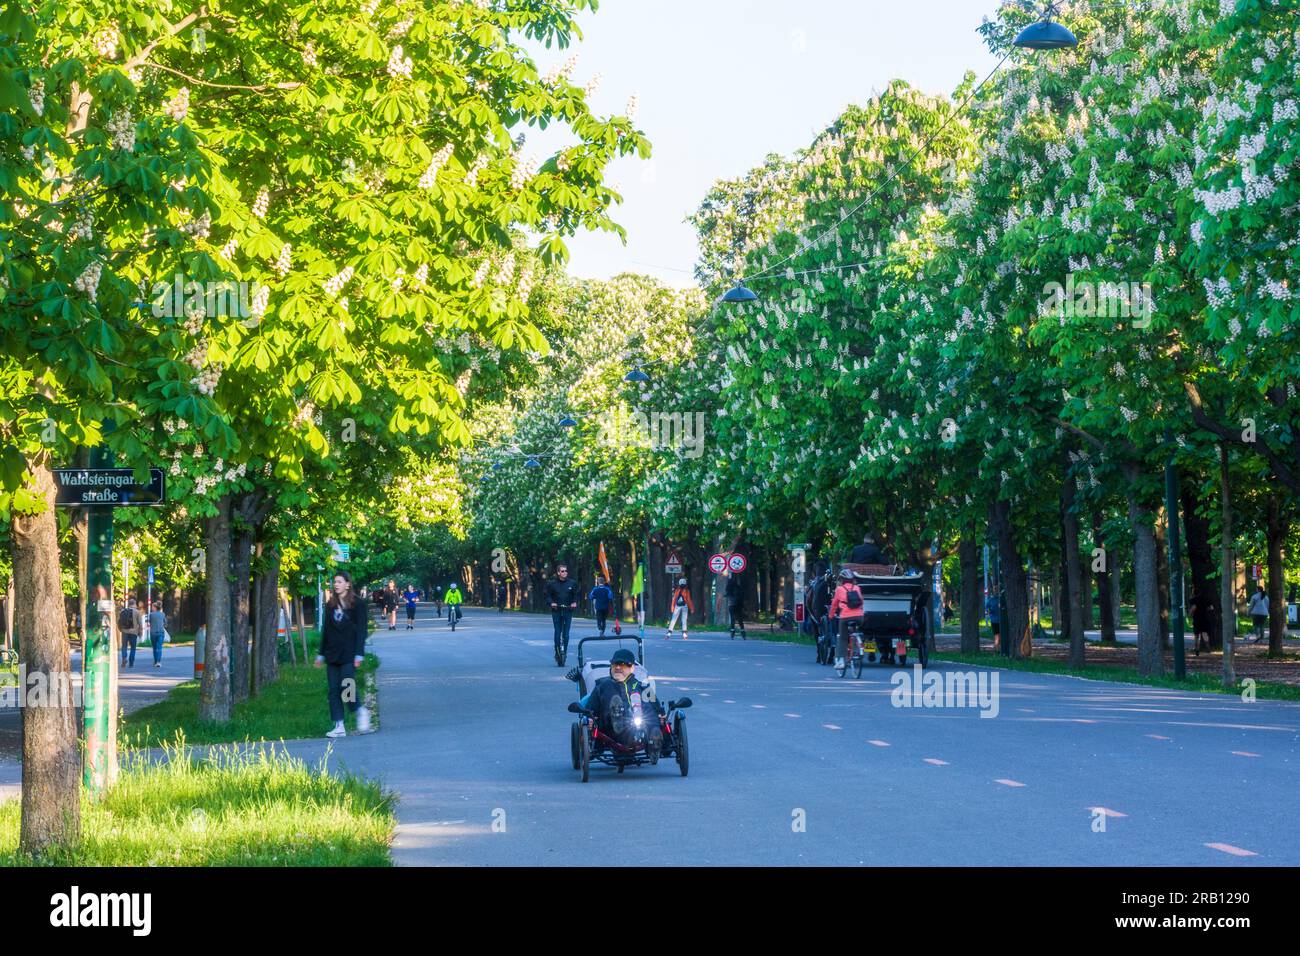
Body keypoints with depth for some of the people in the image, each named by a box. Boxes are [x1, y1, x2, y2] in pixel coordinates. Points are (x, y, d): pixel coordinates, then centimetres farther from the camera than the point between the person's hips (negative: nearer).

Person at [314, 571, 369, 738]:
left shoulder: (358, 603, -3)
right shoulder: (330, 604, 13)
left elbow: (361, 630, -6)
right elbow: (325, 630, 16)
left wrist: (359, 654, -13)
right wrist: (321, 654, 14)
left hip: (348, 653, -6)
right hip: (332, 653, 6)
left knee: (346, 687, -14)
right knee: (333, 691, 1)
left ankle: (361, 712, 13)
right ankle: (339, 727, 3)